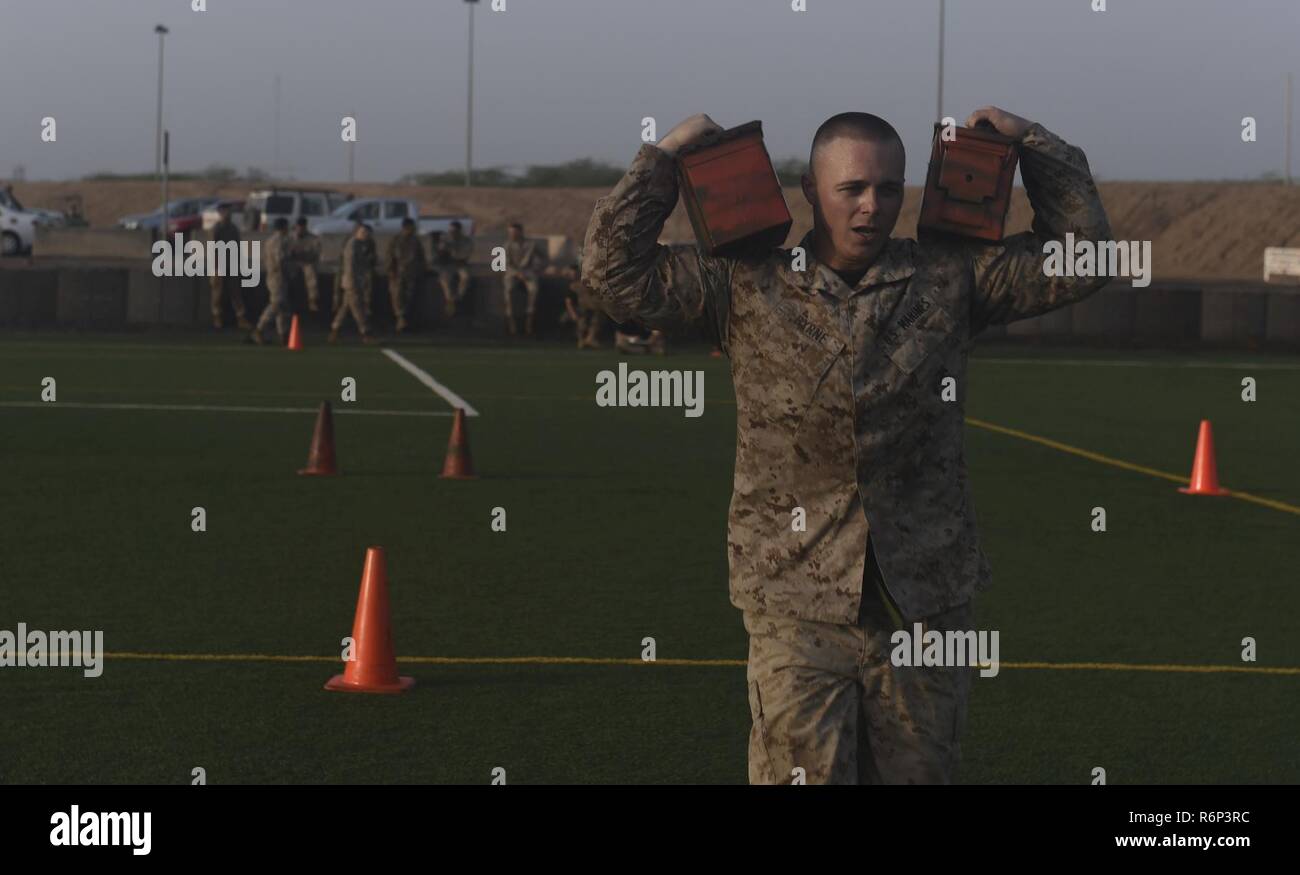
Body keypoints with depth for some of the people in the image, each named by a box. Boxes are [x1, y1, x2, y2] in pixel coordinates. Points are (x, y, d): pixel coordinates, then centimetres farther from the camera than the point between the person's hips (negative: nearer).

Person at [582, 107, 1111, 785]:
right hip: (796, 607, -2)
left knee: (919, 774, 11)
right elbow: (618, 273, -2)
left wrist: (1033, 144, 5)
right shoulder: (745, 284, 2)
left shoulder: (950, 277, 6)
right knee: (802, 772, -5)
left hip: (928, 601, 2)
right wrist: (665, 157, -2)